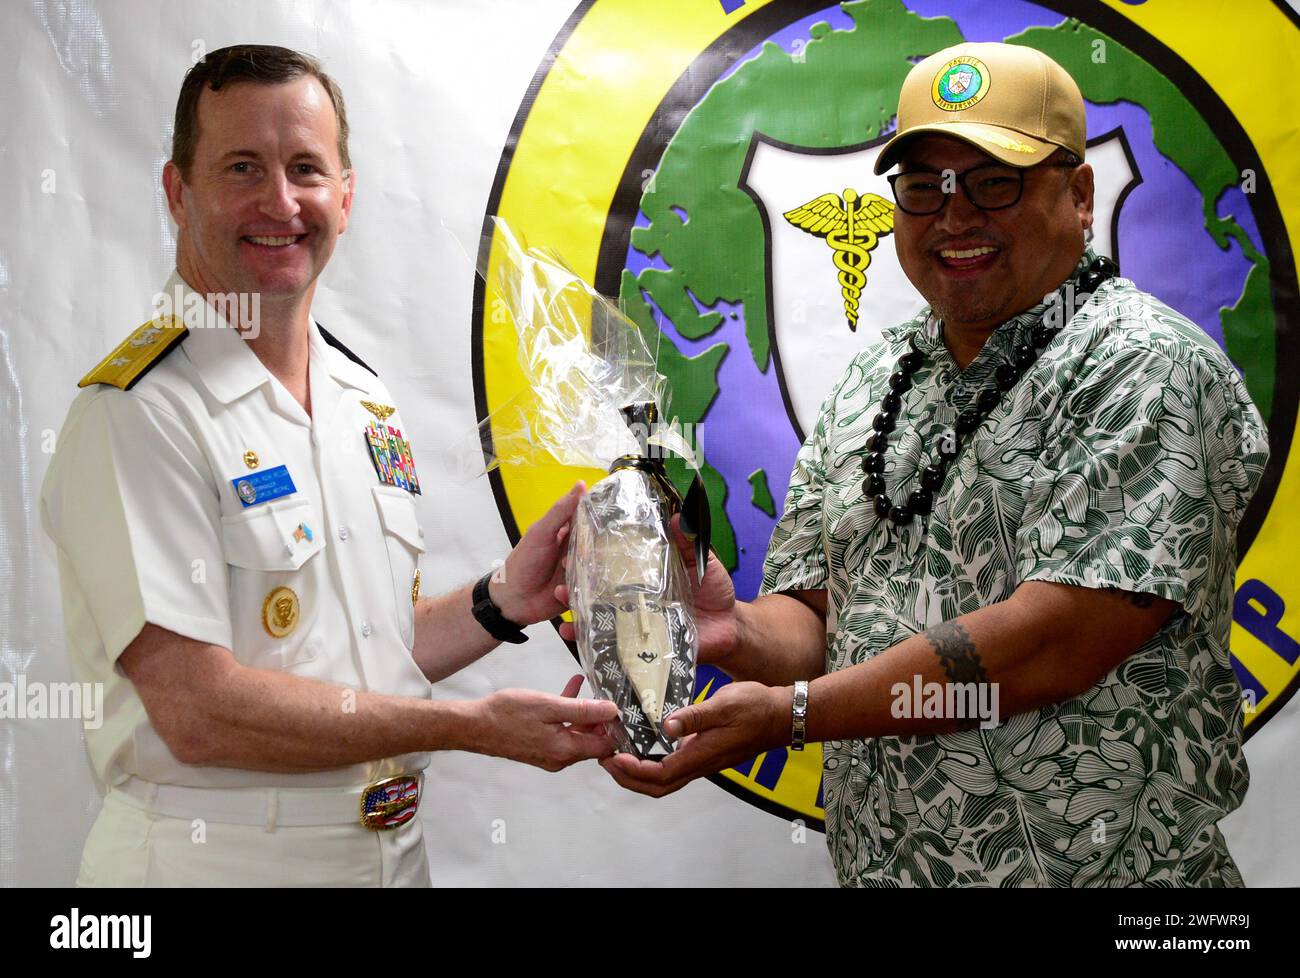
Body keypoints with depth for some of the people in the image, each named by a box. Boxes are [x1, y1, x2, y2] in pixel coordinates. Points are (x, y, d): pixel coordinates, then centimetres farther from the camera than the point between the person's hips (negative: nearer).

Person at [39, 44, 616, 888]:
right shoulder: (135, 414, -17)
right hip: (214, 859, -6)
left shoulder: (369, 401, 5)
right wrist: (473, 725, -19)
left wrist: (500, 603, -4)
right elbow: (198, 708, -21)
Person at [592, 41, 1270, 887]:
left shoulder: (1143, 366, -14)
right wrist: (739, 633, -17)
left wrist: (793, 712, -24)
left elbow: (1064, 637, -24)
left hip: (1097, 867, -5)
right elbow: (812, 615, 5)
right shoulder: (870, 384, 6)